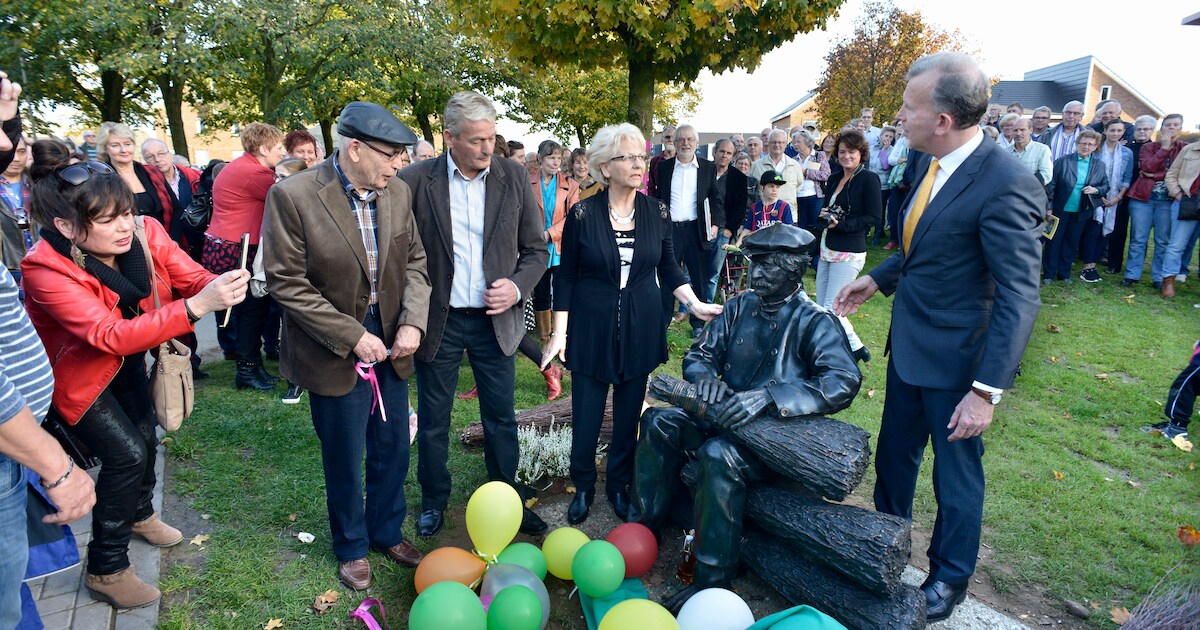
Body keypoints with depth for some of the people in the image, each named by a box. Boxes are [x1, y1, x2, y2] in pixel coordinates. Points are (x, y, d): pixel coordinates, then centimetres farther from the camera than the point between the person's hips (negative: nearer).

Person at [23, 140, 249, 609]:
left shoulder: (146, 234, -22)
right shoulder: (46, 269, -35)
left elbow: (194, 277, -23)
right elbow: (110, 337, -44)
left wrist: (224, 287, -49)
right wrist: (196, 306, -55)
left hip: (127, 358, 5)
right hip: (77, 369, -5)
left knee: (146, 435, 15)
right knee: (126, 453, -11)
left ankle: (139, 513, 46)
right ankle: (105, 570, 10)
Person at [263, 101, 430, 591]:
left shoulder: (396, 192, -3)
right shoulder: (292, 196, -18)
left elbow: (414, 260, 4)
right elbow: (286, 284, -17)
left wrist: (412, 322, -10)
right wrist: (352, 336, -19)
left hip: (389, 342, 5)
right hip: (334, 352, -4)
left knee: (392, 450, 17)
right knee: (344, 459, 13)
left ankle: (387, 532, 42)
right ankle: (351, 547, 38)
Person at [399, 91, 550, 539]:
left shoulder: (514, 178, -2)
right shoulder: (415, 181, -8)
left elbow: (536, 249, 4)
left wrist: (517, 286, -13)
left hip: (495, 320, 1)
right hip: (437, 321, -1)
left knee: (501, 419, 13)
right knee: (433, 422, 14)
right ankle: (434, 501, 35)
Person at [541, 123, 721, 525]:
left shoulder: (657, 212, -1)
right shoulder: (583, 214, -8)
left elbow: (667, 268, 10)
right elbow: (566, 276, -3)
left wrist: (694, 304, -3)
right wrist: (559, 332, -7)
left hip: (640, 328, 2)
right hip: (591, 327, -2)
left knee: (629, 415, 11)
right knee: (586, 417, 4)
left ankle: (619, 484, 33)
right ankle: (583, 487, 29)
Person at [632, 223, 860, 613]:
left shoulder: (814, 322, -11)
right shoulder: (741, 306, 6)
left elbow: (844, 382, -27)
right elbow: (700, 353, 9)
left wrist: (769, 396, -37)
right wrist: (705, 377, -17)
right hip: (726, 419, 6)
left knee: (719, 455, -33)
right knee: (659, 422, -10)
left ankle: (711, 582, -20)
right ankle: (645, 528, 1)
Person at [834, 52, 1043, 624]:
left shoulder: (1004, 184, -24)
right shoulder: (933, 165, 0)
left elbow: (1019, 297, -24)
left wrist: (987, 390, -25)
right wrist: (877, 280, 12)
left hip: (956, 361, -8)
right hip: (908, 346, 8)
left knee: (956, 474, 14)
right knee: (893, 457, 22)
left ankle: (950, 576, 39)